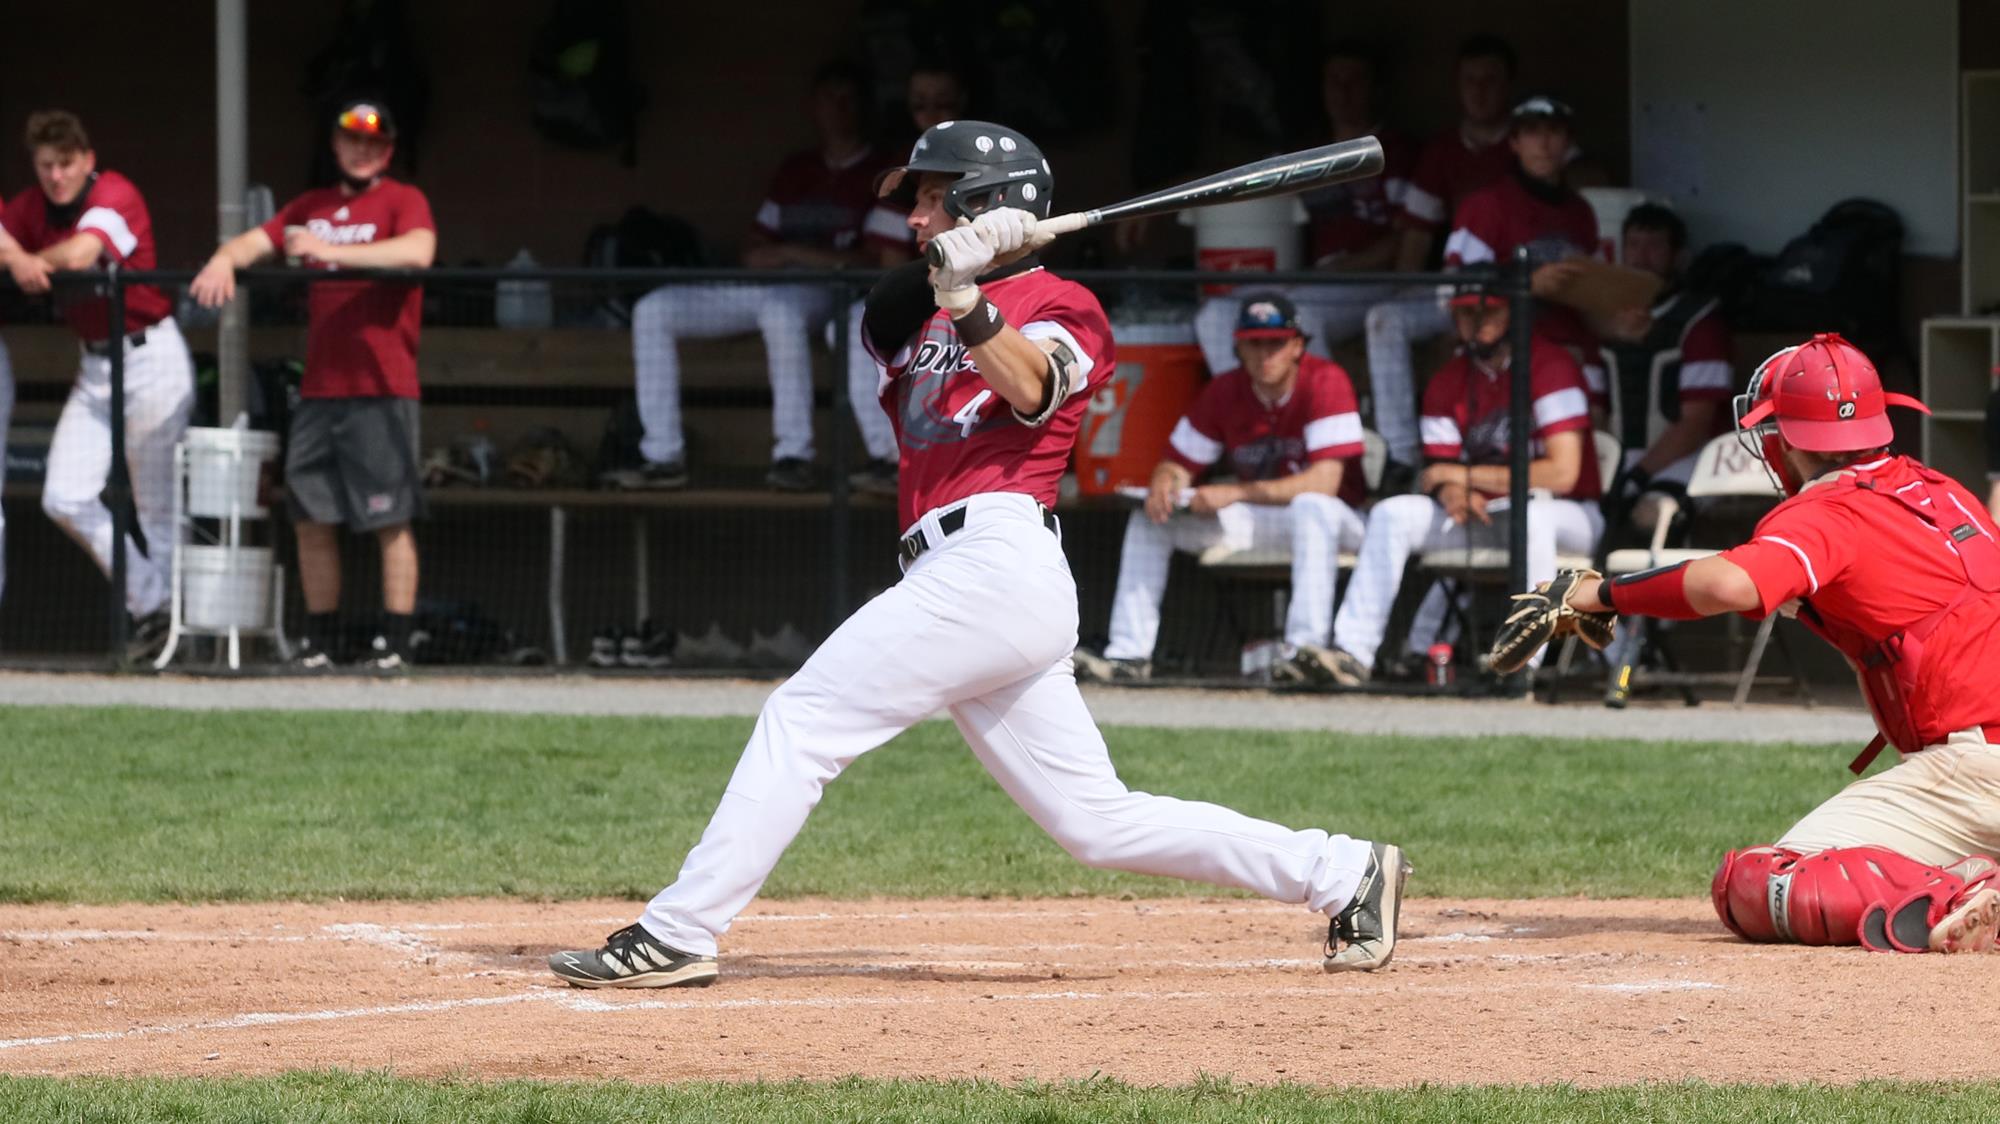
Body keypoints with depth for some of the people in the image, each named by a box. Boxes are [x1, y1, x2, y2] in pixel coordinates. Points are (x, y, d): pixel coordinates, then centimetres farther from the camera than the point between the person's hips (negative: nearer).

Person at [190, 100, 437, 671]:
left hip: (382, 388, -6)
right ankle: (320, 640, 14)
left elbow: (418, 251, -20)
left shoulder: (403, 201, 0)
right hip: (319, 389, 6)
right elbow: (254, 241, 12)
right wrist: (225, 258, -13)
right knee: (311, 519, 6)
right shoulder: (310, 207, 19)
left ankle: (394, 642, -4)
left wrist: (332, 252, -27)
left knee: (391, 519, -6)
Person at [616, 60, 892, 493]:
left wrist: (791, 254, -11)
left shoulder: (879, 176, 4)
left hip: (821, 291, -7)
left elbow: (874, 260, -9)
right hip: (766, 288, 7)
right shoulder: (795, 170, 25)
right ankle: (664, 455, -17)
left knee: (780, 309, -44)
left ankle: (795, 455, -40)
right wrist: (761, 256, -1)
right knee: (652, 311, -11)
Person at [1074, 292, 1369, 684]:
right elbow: (1177, 464, 3)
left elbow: (1325, 482, -28)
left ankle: (1305, 650, -49)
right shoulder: (1224, 391, 0)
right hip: (1252, 521, 6)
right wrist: (1164, 486, -24)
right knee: (1147, 520, -5)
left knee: (1312, 507, -41)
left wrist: (1235, 494, -32)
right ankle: (1129, 655, -11)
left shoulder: (1325, 381, -18)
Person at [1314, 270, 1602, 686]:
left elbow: (1561, 473, -21)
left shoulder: (1549, 365, -12)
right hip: (1483, 515, 6)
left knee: (1533, 514, -39)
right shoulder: (1448, 382, 8)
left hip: (1567, 516, -6)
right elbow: (1436, 473, 7)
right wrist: (1451, 492, -21)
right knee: (1392, 514, -13)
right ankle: (1354, 651, -23)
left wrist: (1464, 476, -13)